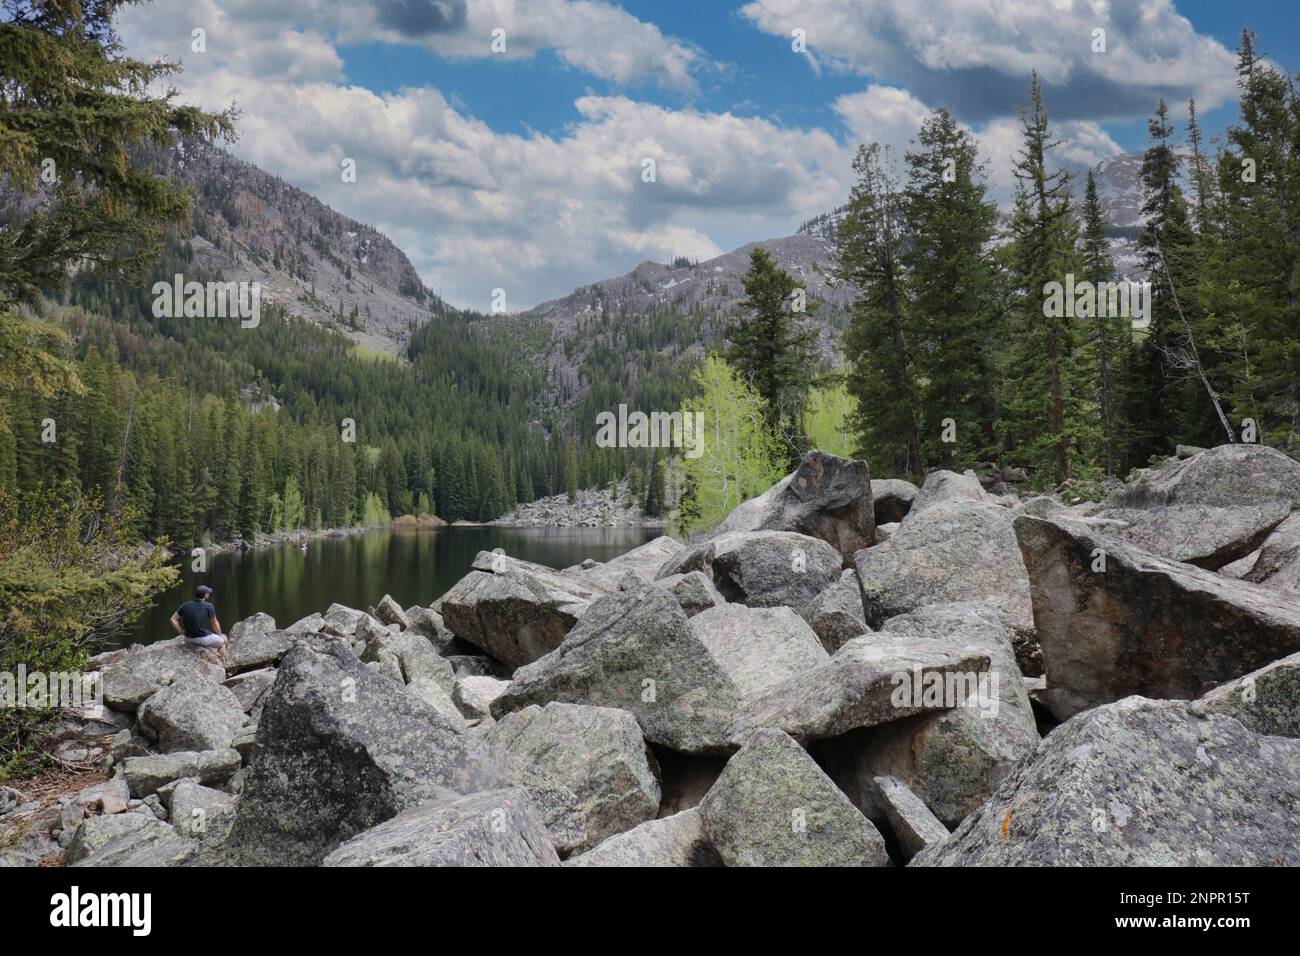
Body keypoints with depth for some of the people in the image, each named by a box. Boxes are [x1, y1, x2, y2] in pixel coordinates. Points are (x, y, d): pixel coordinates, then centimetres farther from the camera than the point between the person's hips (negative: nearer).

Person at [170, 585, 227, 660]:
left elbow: (173, 620, -3)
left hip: (188, 639, 4)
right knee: (223, 641, 24)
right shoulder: (208, 606, -12)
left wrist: (181, 633, 3)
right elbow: (214, 624, -2)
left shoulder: (185, 605, -2)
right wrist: (220, 636, 13)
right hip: (204, 639, -4)